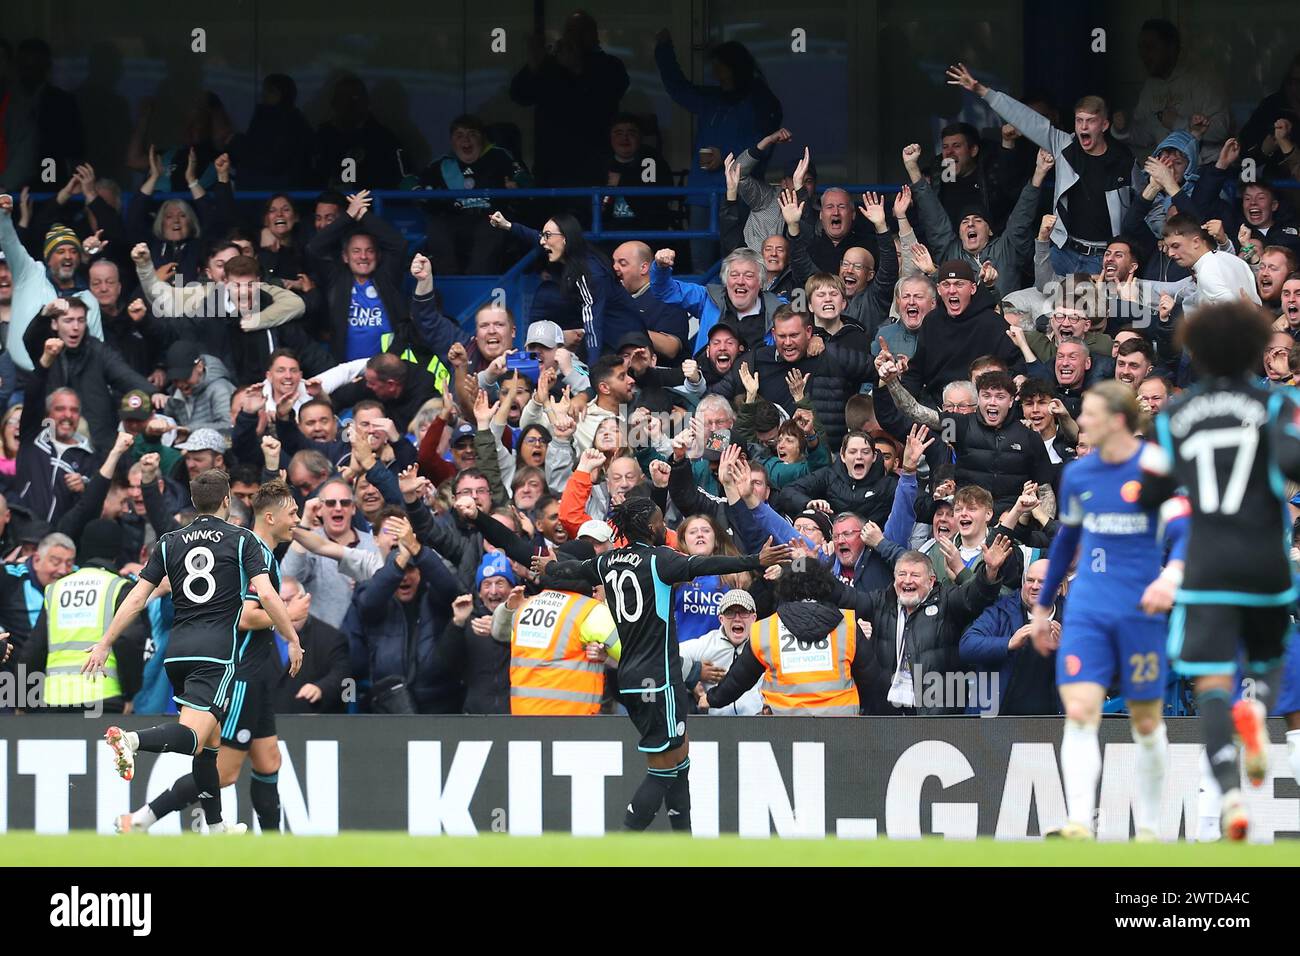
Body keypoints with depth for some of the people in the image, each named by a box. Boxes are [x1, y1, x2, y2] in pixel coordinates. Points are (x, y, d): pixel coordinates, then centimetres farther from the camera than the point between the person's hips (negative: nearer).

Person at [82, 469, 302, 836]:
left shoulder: (170, 542, 11)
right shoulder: (242, 540, 1)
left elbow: (136, 598, 8)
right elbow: (267, 594, -9)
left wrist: (104, 645, 12)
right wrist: (293, 640, 1)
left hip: (177, 650, 5)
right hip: (216, 652, -5)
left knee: (210, 739, 19)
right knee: (194, 737, -16)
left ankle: (215, 825, 23)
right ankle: (132, 740, -44)